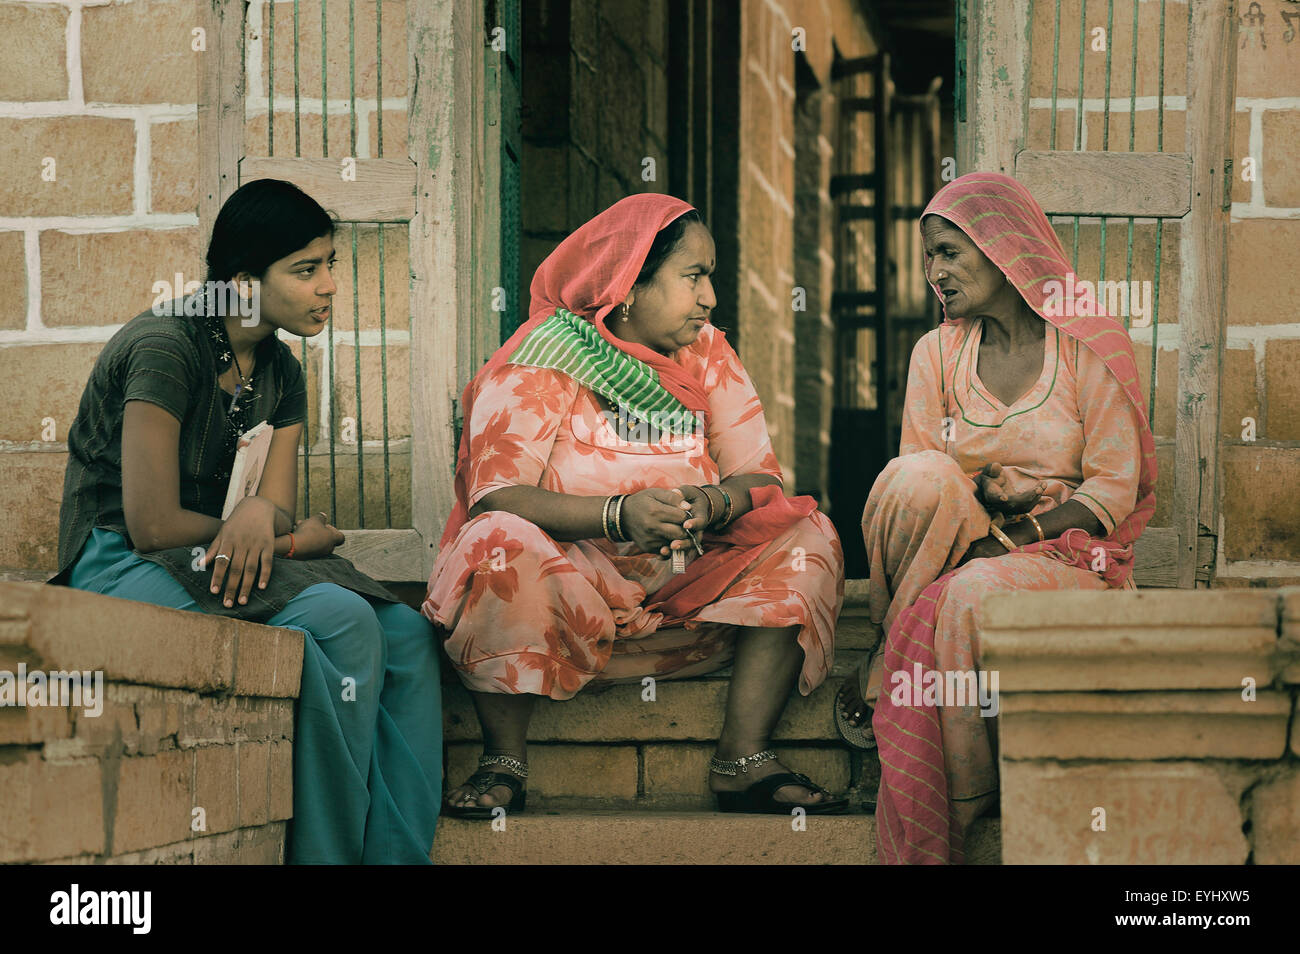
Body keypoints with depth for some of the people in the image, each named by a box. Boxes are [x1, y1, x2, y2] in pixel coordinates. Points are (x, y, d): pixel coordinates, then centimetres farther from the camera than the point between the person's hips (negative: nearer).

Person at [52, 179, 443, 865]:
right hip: (119, 562, -8)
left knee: (406, 636, -12)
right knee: (341, 620, -29)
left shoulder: (279, 371, 9)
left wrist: (261, 514, -23)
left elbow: (280, 506, 4)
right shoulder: (166, 348, -16)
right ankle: (330, 852, -22)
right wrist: (296, 539, -8)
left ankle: (396, 856, -12)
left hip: (207, 556, 8)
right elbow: (152, 524, -20)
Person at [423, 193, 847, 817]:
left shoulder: (708, 356, 7)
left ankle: (743, 759, -20)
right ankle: (504, 761, -20)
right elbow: (495, 495, -20)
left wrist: (714, 501, -26)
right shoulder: (540, 361, -8)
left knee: (807, 537, -14)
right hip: (567, 577, -4)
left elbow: (759, 476, -1)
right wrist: (617, 514, -35)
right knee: (499, 545, -36)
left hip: (683, 589, 5)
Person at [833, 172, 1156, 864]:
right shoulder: (939, 352, 10)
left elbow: (1114, 488, -6)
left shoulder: (1090, 345, -1)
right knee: (921, 482, -33)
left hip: (1068, 552, -3)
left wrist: (1013, 538, -18)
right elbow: (913, 486, 4)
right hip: (965, 553, 3)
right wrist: (975, 495, -19)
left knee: (966, 597, -39)